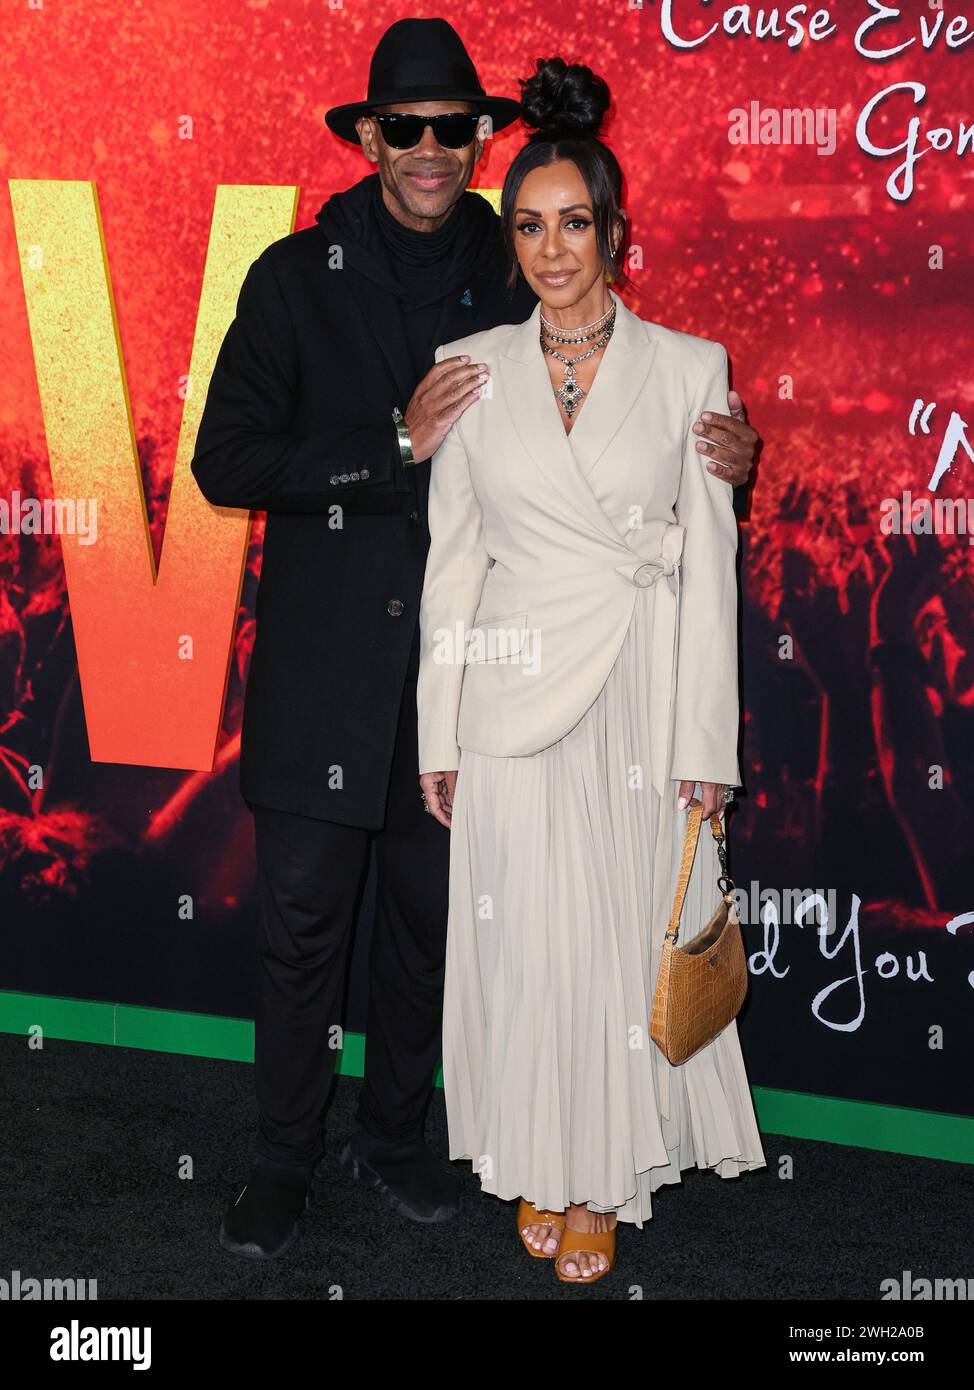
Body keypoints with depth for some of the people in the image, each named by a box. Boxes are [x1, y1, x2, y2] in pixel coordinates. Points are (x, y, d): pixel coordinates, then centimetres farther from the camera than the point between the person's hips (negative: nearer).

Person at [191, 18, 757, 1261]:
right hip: (325, 664, -2)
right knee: (302, 918, 3)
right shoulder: (296, 279, -2)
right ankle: (284, 1159, 22)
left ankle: (394, 1134, 33)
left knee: (427, 913, 14)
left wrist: (711, 458, -12)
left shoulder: (514, 286, 4)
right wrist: (397, 445, -17)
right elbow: (226, 463, -9)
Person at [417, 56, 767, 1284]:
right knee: (527, 942, 9)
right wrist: (439, 733, 2)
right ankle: (542, 1168, 29)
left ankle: (607, 1181, 27)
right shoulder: (470, 370, 2)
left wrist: (705, 741, -5)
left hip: (645, 697, -1)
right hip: (515, 699, 1)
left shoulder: (689, 368, -1)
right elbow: (452, 557, 4)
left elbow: (709, 562, -2)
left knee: (630, 937, 8)